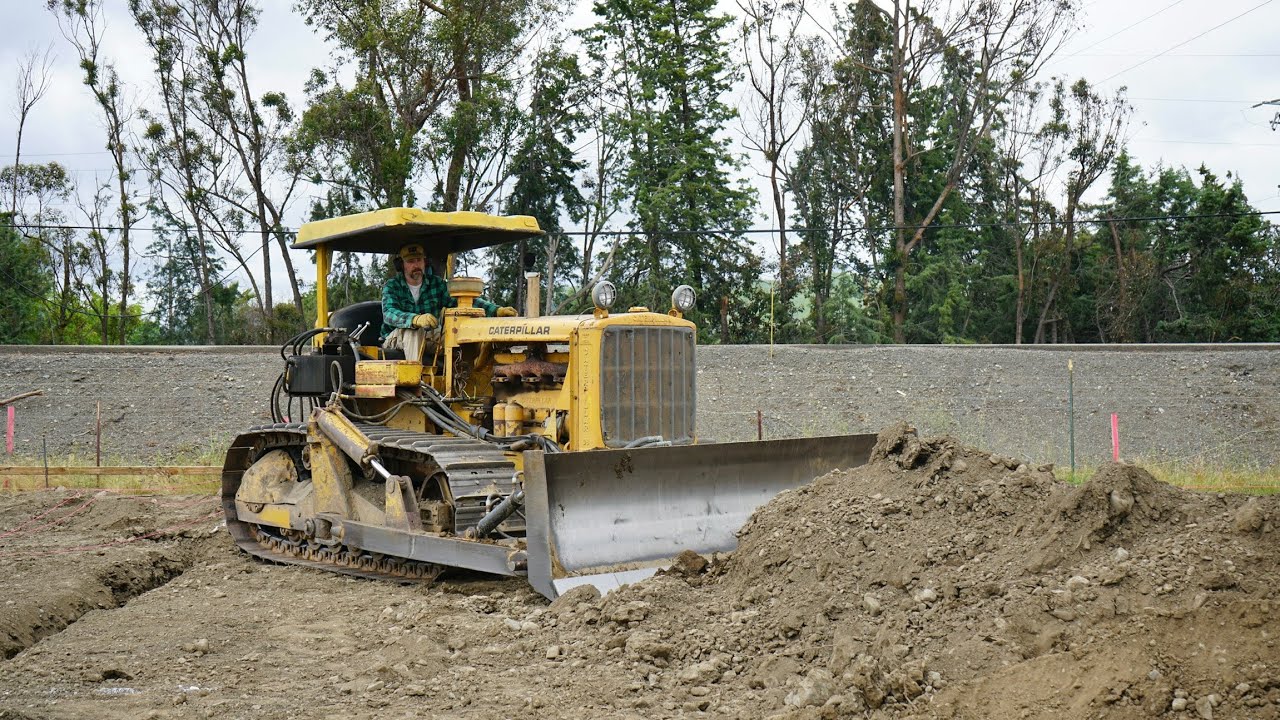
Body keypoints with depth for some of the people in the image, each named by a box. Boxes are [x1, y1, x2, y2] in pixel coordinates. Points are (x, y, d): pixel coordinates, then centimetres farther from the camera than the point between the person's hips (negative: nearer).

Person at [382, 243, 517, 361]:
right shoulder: (392, 286, -4)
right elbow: (389, 314, -23)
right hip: (396, 337, -3)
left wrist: (496, 310, -19)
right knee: (414, 331, -35)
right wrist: (416, 319, -45)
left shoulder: (437, 283, 6)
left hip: (428, 339, 3)